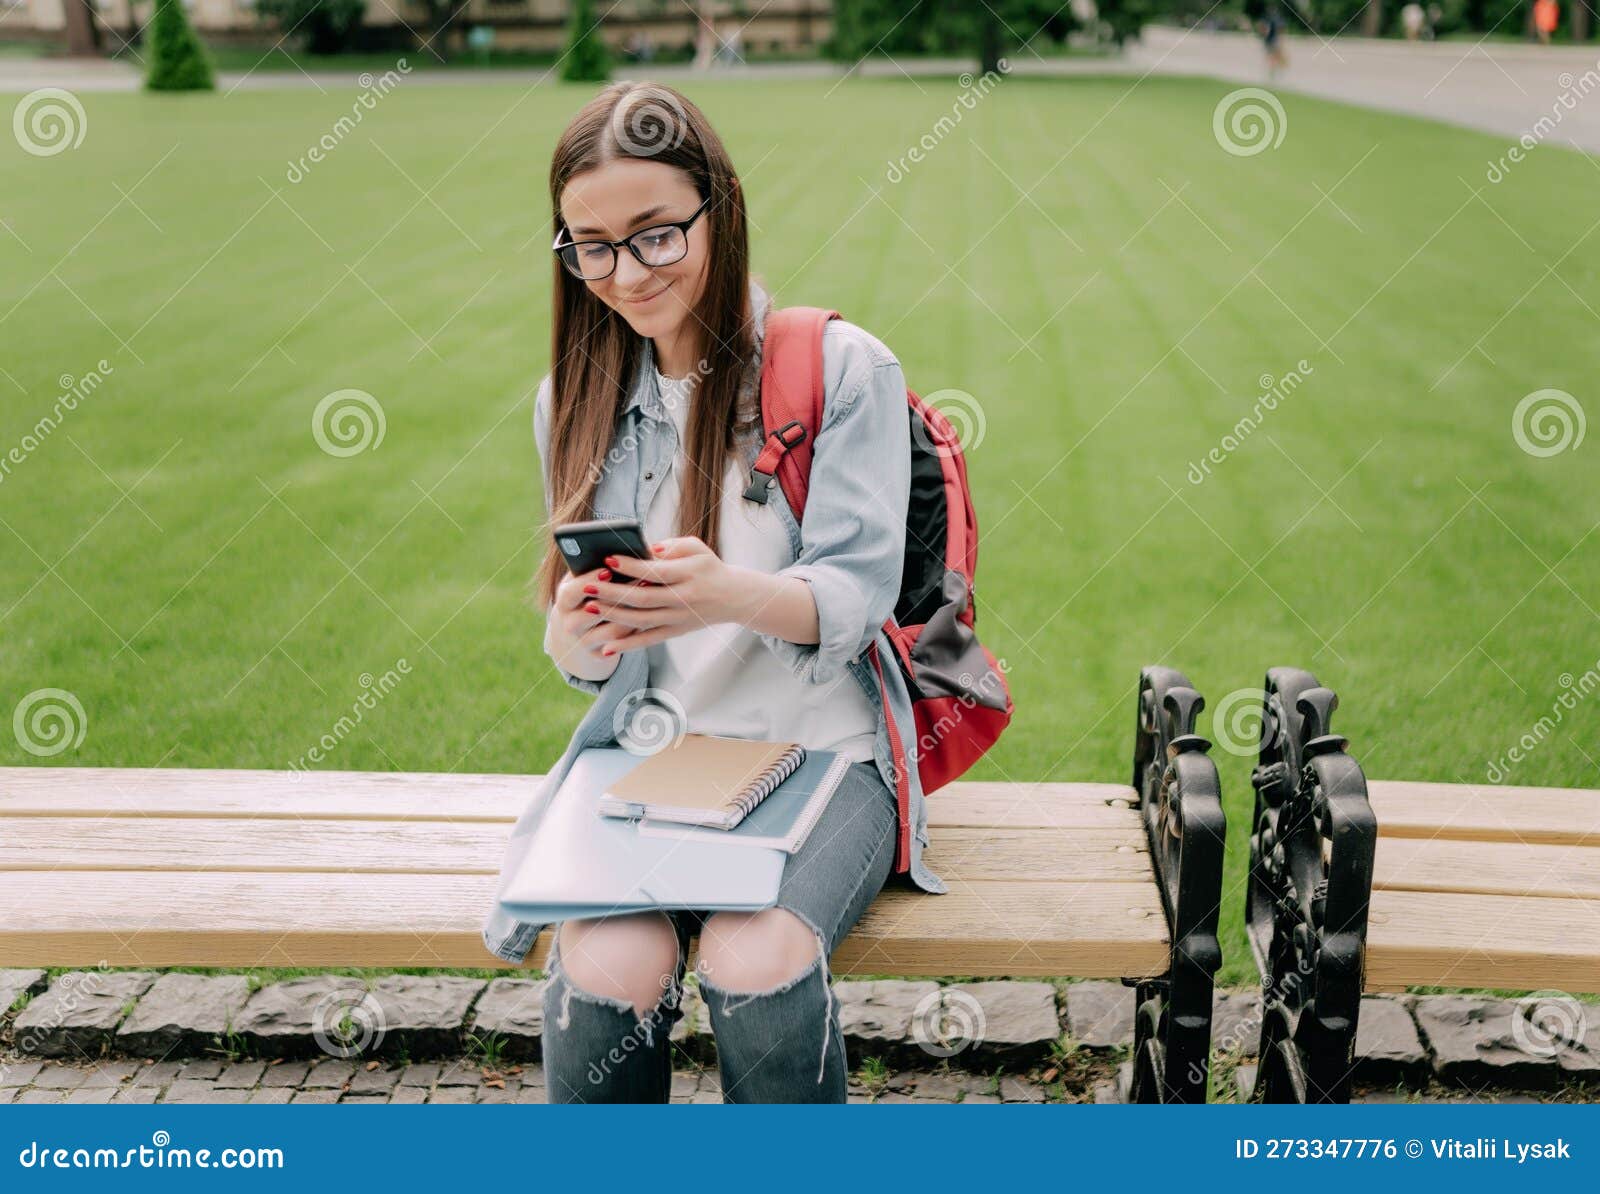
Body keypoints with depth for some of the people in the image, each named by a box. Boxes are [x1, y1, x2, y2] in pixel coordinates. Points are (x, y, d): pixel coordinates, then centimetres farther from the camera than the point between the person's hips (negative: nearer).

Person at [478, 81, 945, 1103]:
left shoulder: (843, 369, -2)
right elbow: (581, 660, 8)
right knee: (607, 968, -27)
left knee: (755, 964, -30)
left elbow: (856, 598, -10)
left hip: (821, 749, -2)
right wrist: (582, 630, -18)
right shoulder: (575, 400, 9)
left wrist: (733, 595, -33)